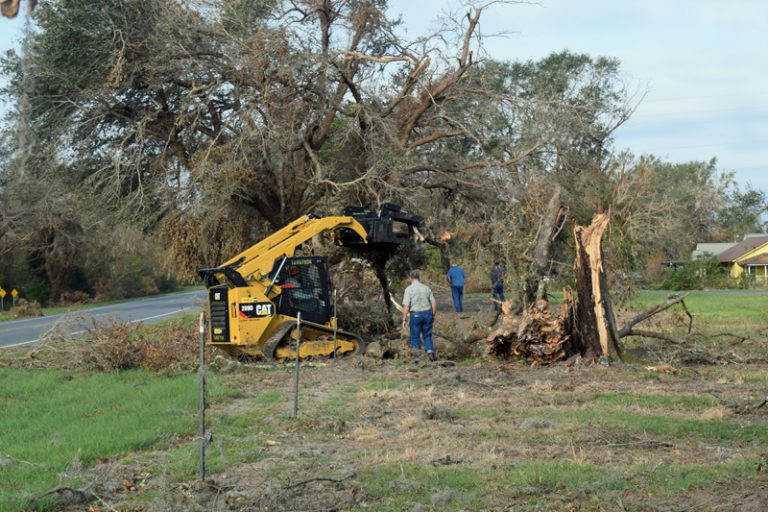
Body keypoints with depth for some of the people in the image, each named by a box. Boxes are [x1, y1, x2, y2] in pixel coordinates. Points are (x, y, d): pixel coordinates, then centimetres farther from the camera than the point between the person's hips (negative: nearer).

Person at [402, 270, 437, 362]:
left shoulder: (409, 289, -7)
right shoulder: (426, 288, 4)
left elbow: (406, 306, -13)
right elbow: (434, 303, 5)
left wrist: (404, 319, -7)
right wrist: (433, 316, 16)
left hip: (415, 314, -3)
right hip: (427, 313, 3)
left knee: (415, 337, 9)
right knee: (427, 335, 14)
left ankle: (416, 357, 11)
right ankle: (430, 351, -6)